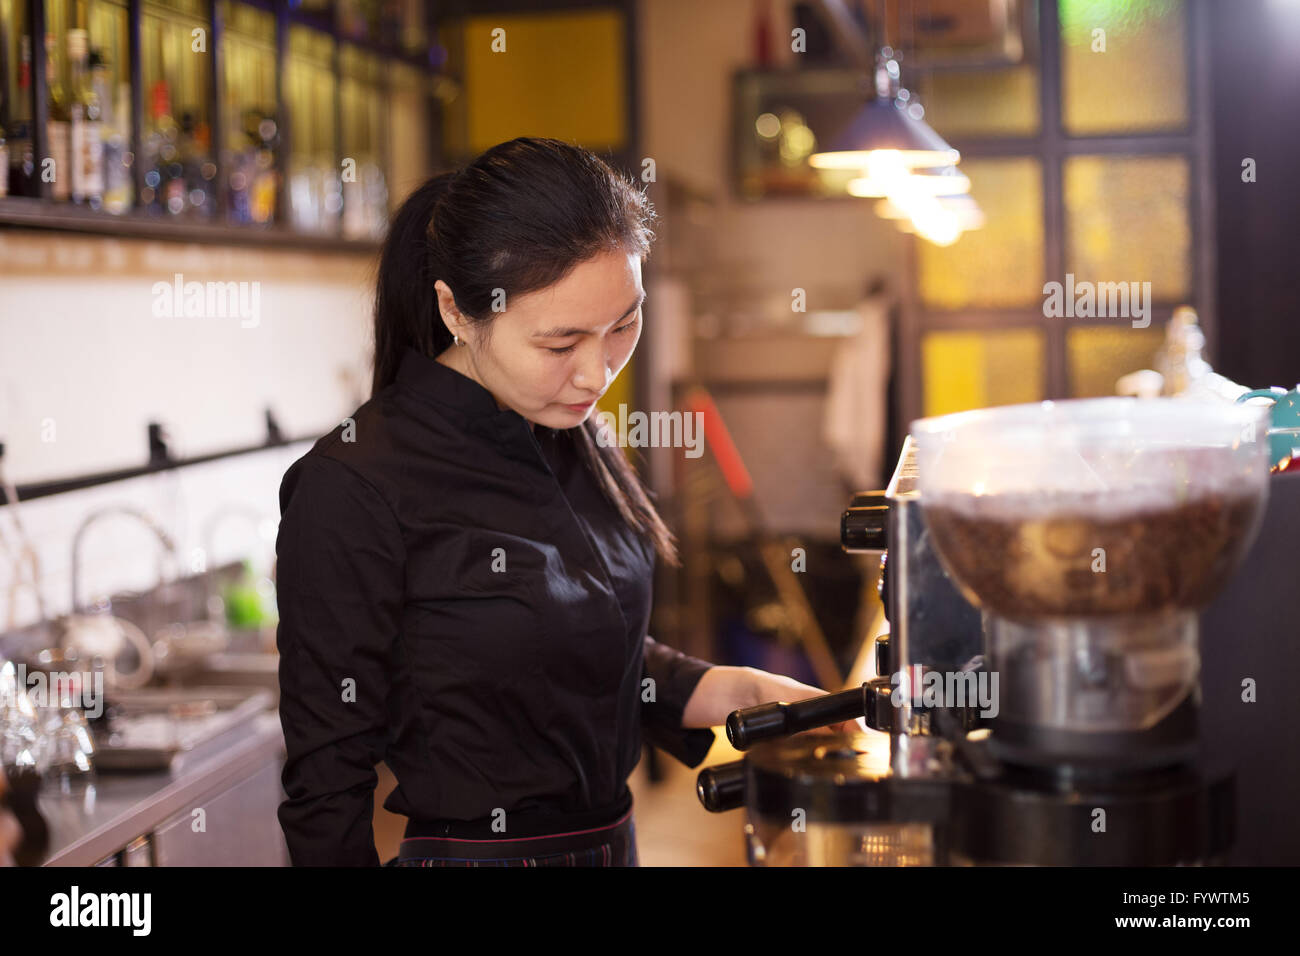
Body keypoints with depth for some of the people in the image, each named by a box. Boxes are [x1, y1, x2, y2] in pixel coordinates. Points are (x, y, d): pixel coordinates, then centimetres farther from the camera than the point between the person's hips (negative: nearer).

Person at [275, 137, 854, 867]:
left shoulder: (573, 443, 2)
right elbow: (328, 784, -17)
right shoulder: (353, 490, -20)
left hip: (614, 845, 7)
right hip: (472, 850, -7)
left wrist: (732, 691, 0)